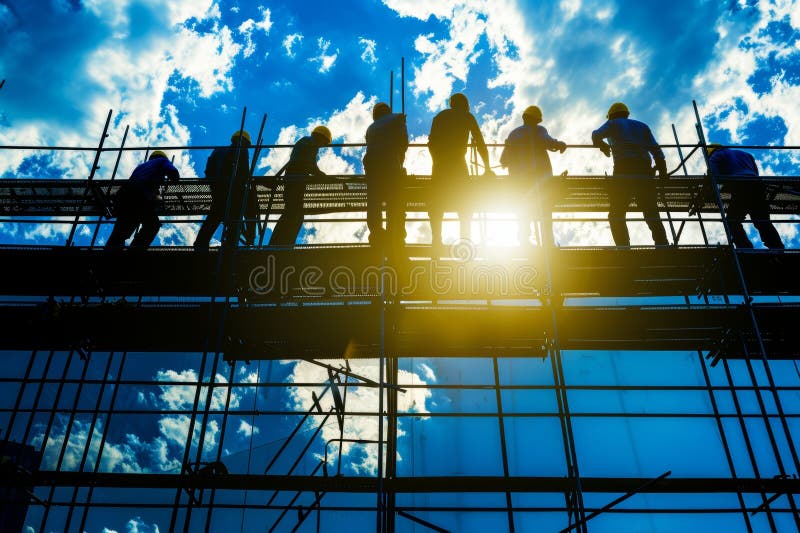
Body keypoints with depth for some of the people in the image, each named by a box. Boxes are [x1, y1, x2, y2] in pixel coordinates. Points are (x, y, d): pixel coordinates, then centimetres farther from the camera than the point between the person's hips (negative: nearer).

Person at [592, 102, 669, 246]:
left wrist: (603, 145, 20)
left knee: (616, 214, -2)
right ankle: (663, 247, -10)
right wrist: (663, 171, 14)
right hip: (644, 169, 4)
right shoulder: (642, 126, 28)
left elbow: (596, 135, 1)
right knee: (652, 214, 4)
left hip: (624, 168, -3)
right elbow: (656, 150, 16)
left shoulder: (613, 124, 19)